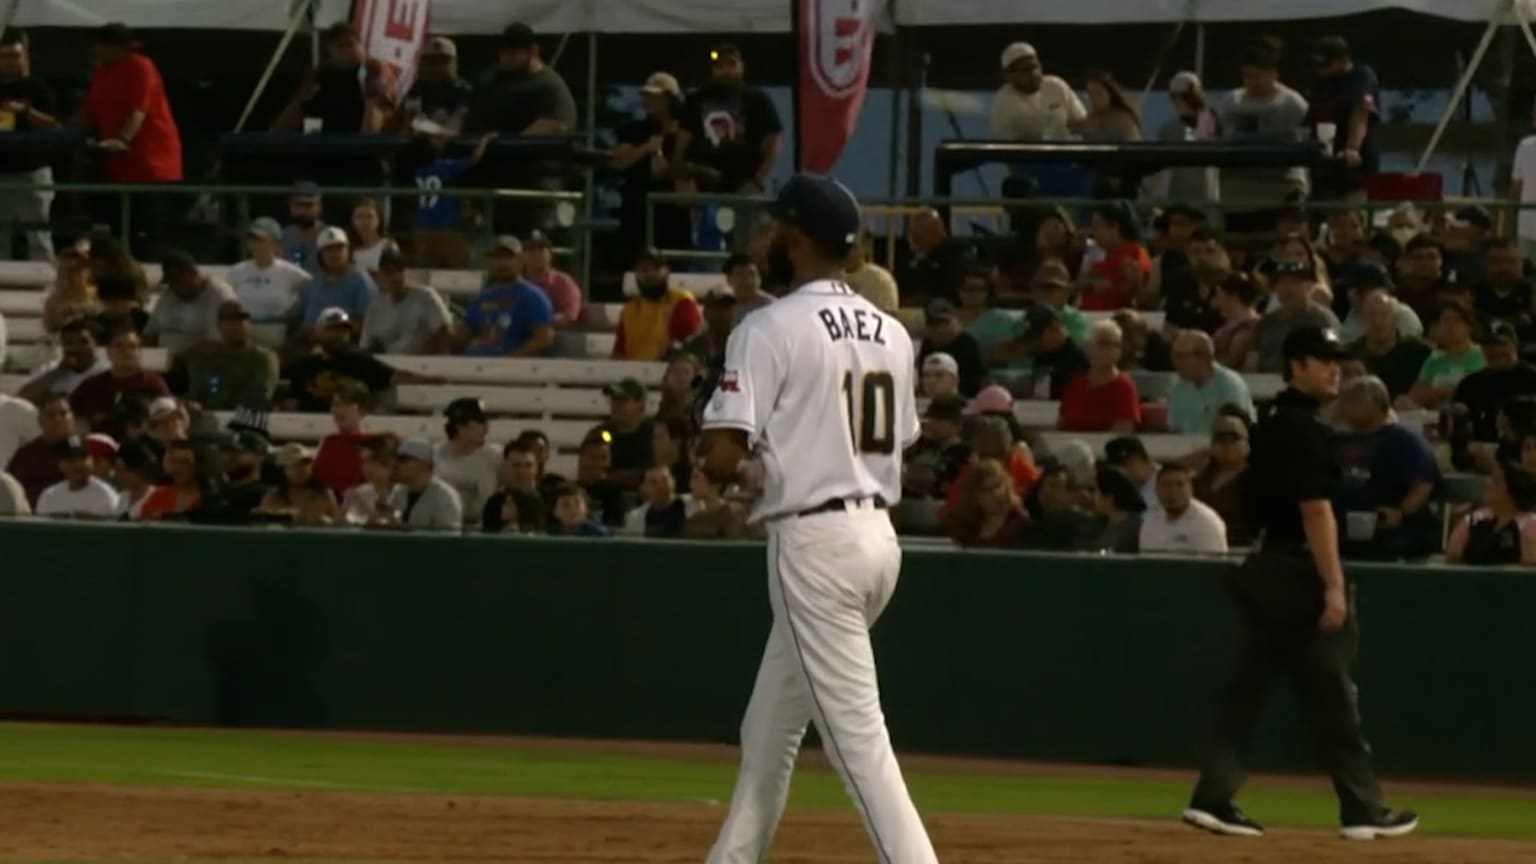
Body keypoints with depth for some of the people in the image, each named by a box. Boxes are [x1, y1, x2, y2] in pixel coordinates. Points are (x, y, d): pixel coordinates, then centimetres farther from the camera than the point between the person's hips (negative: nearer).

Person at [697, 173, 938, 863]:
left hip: (813, 542, -8)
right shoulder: (891, 334, 10)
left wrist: (714, 465, 5)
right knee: (769, 727, 19)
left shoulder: (771, 329, -12)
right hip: (878, 538, 8)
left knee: (854, 732, -10)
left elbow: (723, 457, -17)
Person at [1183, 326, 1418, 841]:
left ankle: (1214, 797, 1)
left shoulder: (1269, 427, 15)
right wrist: (1333, 587, -22)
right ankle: (1362, 809, 3)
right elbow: (1315, 511, -20)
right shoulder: (1304, 430, -14)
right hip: (1299, 572, -9)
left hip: (1265, 567, 9)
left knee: (1247, 687, 7)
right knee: (1332, 697, -2)